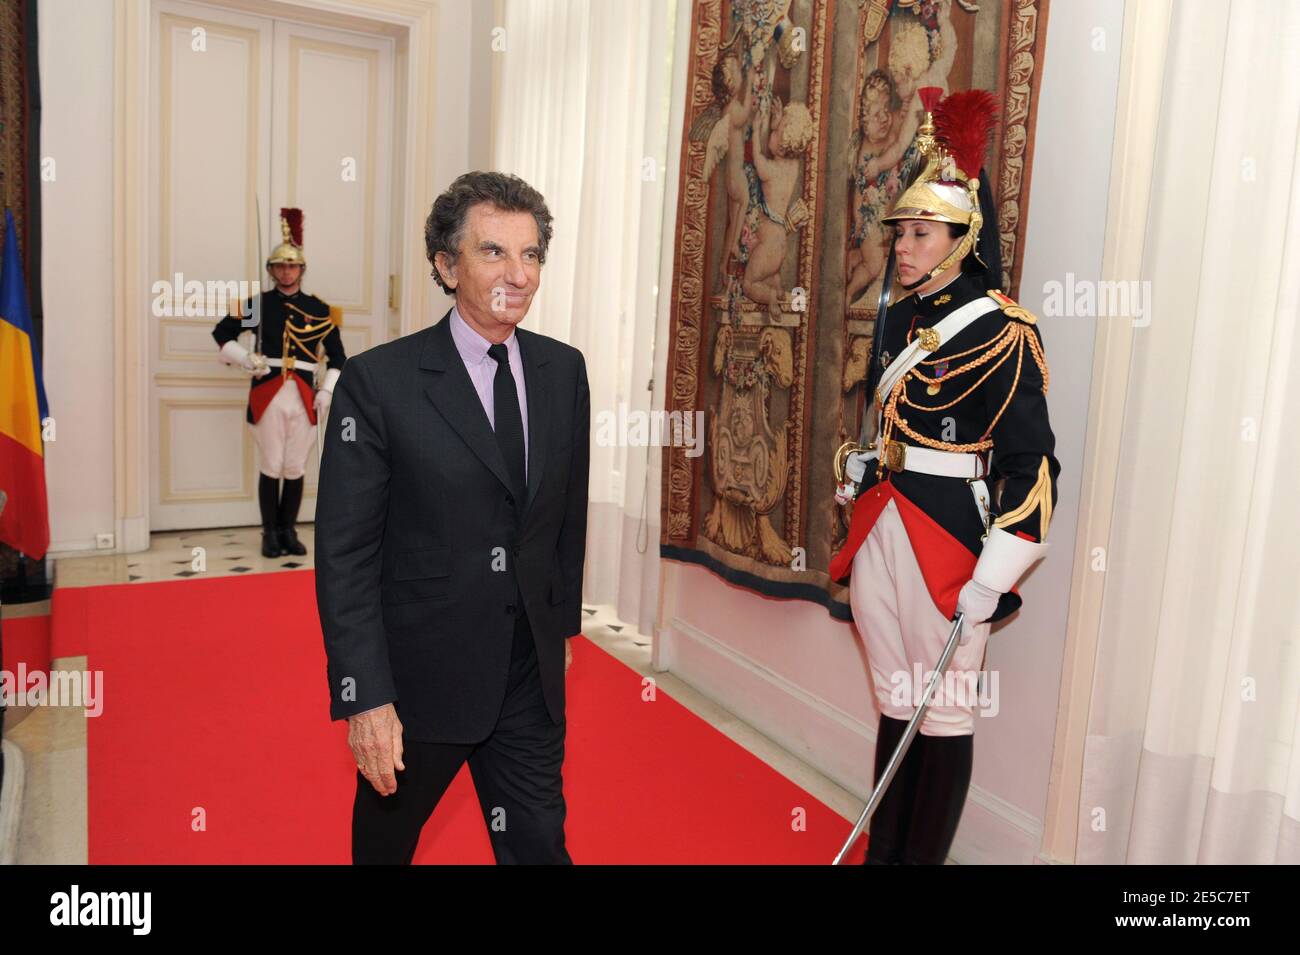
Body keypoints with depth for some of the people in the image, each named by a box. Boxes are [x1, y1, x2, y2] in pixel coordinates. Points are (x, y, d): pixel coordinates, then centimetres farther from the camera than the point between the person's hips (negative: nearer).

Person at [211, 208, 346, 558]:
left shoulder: (319, 309, 7)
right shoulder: (257, 304, 5)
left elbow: (337, 356, 10)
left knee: (295, 470, 7)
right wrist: (247, 359, -3)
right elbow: (222, 334, 13)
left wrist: (327, 391, -1)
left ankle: (289, 531, 20)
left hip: (305, 398, 1)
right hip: (267, 396, -1)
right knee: (270, 469, 3)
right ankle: (270, 534, 14)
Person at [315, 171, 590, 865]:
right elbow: (344, 554, -14)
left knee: (539, 845, 12)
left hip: (531, 677, 3)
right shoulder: (378, 381, -14)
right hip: (417, 679, -2)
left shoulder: (564, 370, 0)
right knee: (385, 838, 23)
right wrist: (365, 699, -17)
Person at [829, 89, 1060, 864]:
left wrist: (991, 580, -19)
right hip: (879, 529, 7)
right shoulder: (902, 317, 11)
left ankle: (925, 857, 24)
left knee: (944, 715, 7)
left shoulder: (1003, 331, -11)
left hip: (947, 537, -7)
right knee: (896, 706, 17)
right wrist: (860, 470, 10)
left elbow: (1032, 466, -16)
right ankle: (884, 851, 31)